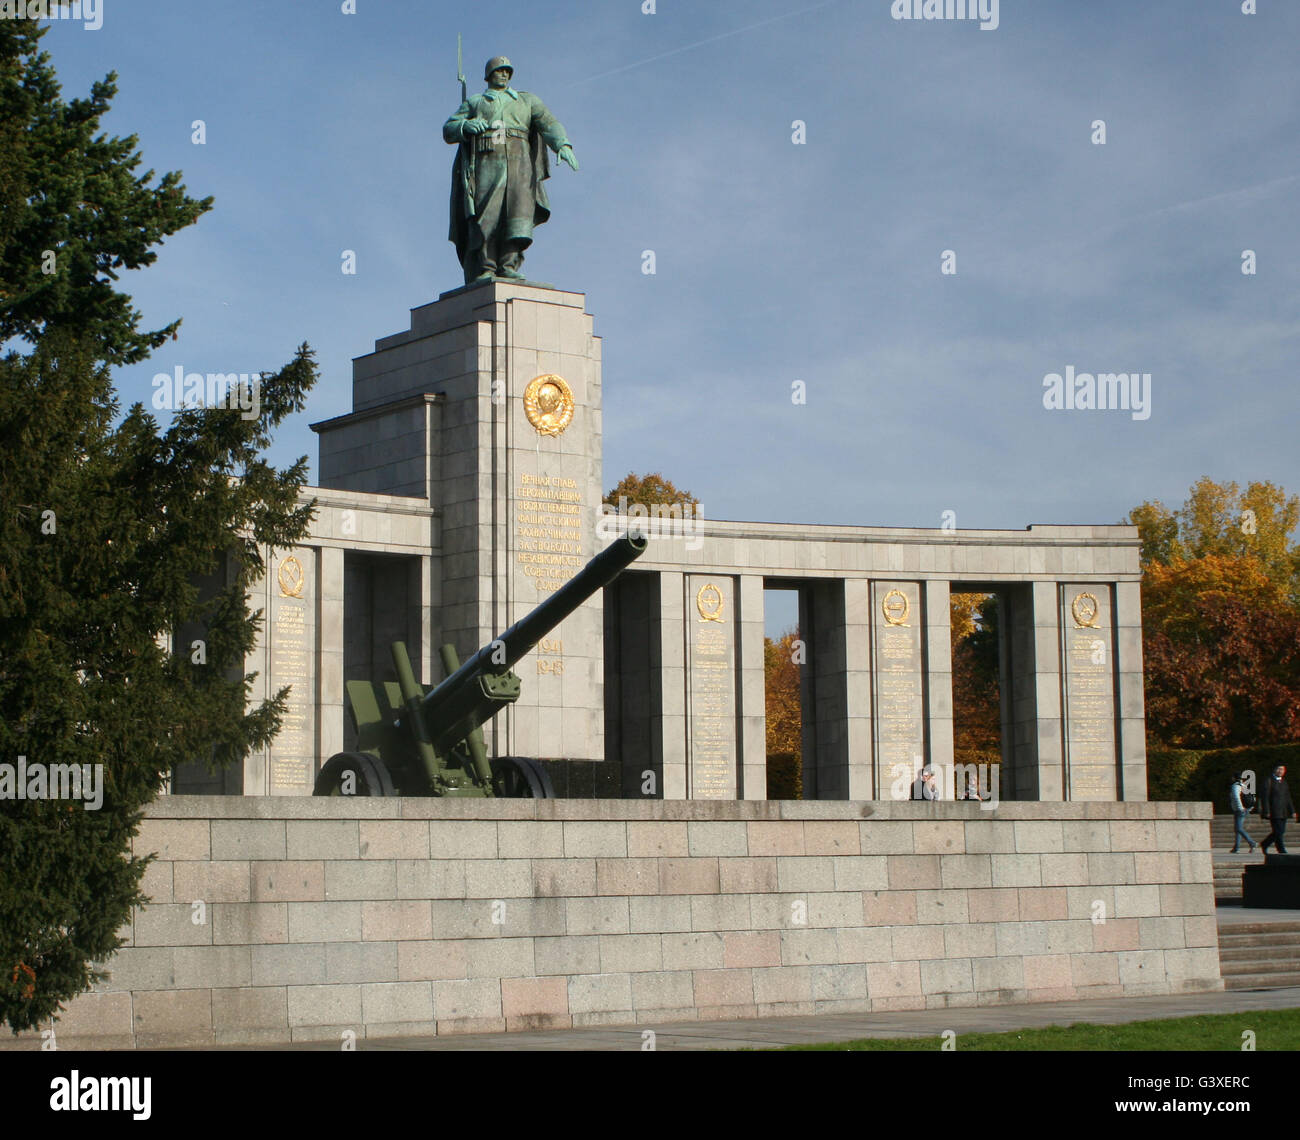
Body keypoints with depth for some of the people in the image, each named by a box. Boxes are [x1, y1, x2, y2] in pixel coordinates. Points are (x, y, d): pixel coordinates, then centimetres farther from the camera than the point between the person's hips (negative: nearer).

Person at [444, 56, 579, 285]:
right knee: (486, 218, -16)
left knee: (519, 209, -20)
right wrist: (467, 125, -6)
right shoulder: (473, 103, 27)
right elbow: (448, 131, 17)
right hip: (486, 165, 0)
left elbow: (549, 124, 10)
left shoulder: (527, 101, 27)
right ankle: (485, 270, -17)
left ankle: (509, 266, -24)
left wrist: (563, 145, -10)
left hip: (518, 163, 1)